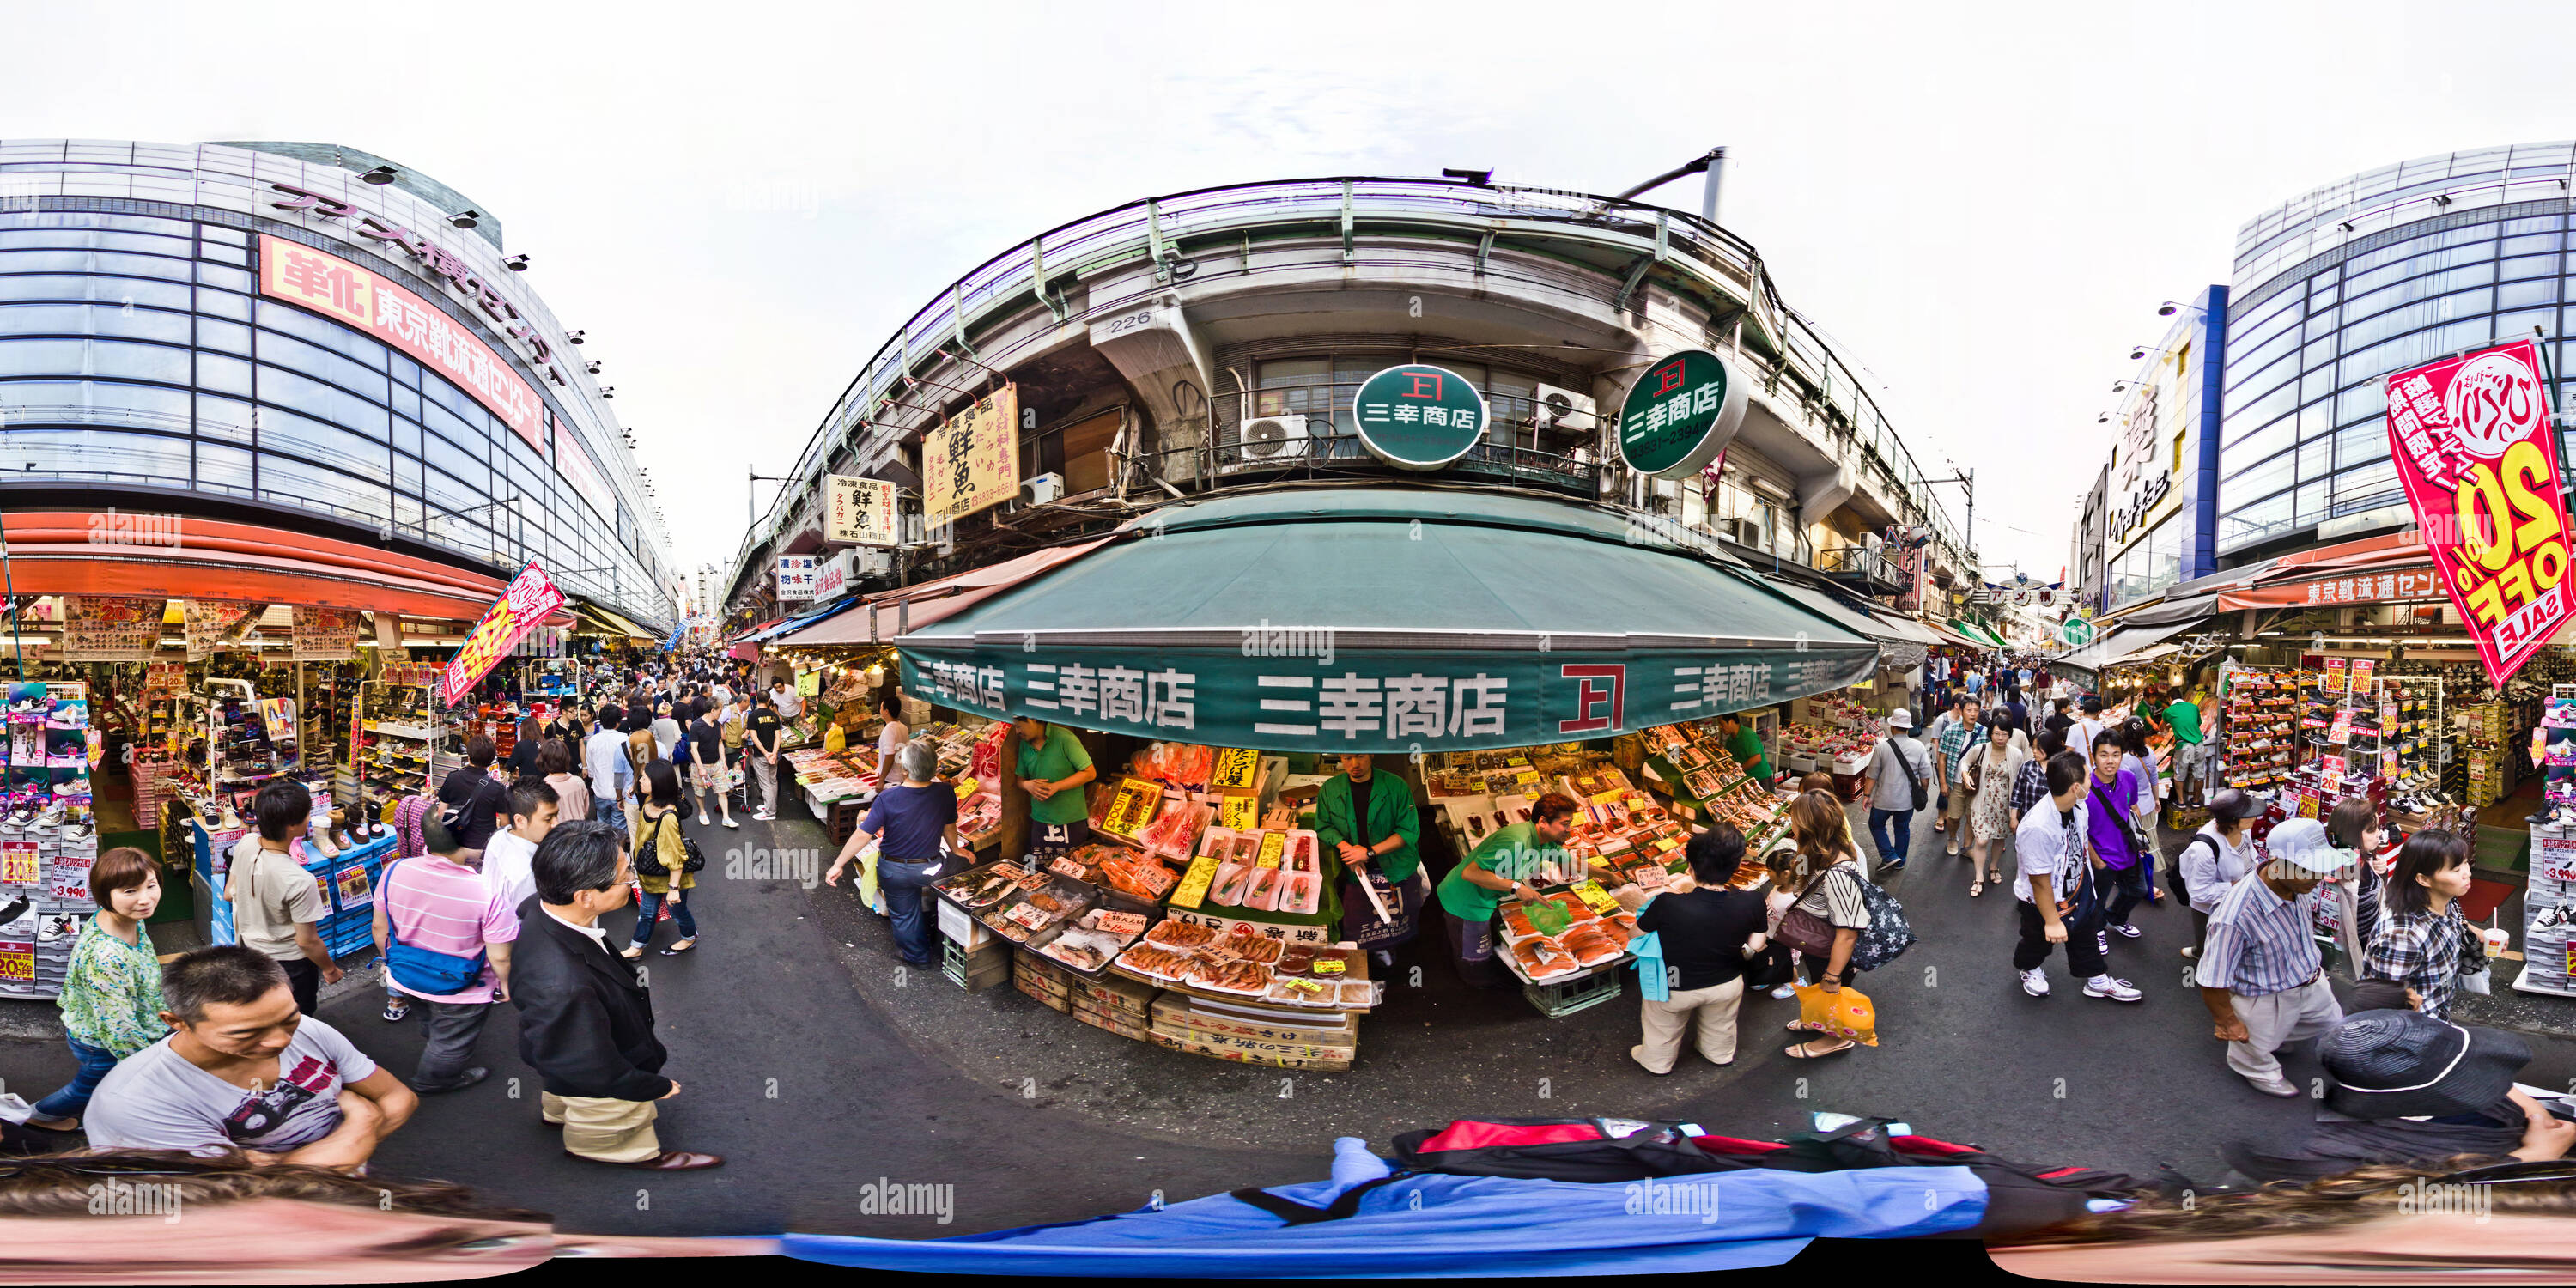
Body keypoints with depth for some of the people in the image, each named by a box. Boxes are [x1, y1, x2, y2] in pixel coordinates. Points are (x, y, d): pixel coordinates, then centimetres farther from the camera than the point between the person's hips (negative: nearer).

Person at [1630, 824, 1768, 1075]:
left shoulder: (1668, 904, -38)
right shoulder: (1752, 902, -28)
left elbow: (1640, 929, -17)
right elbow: (1756, 945, -10)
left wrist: (1675, 888, -11)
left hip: (1675, 988, -3)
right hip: (1727, 985, 3)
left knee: (1663, 1030, 30)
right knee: (1719, 1028, 36)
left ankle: (1657, 1062, 55)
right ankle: (1721, 1054, 63)